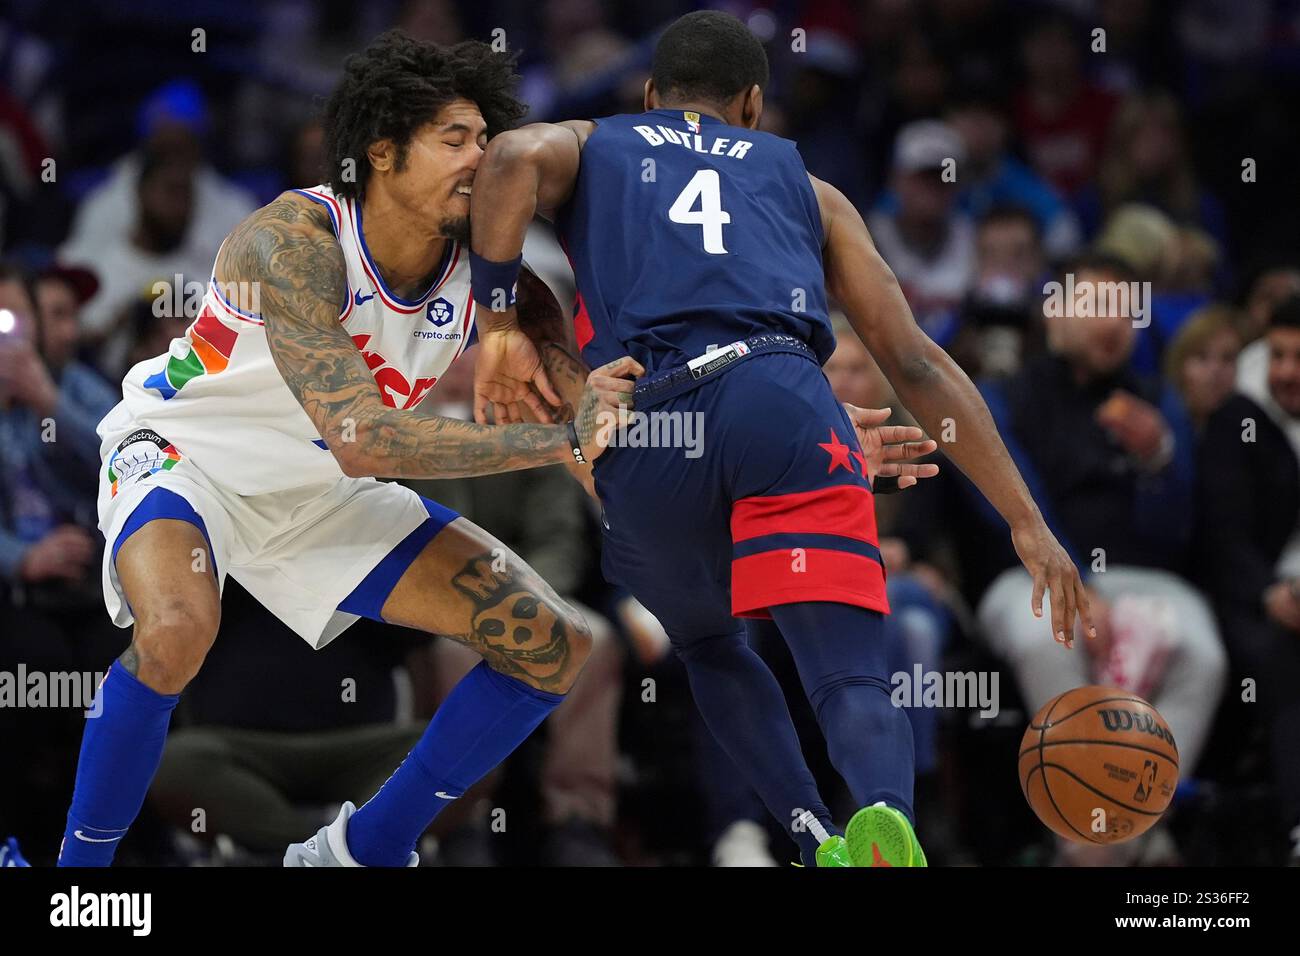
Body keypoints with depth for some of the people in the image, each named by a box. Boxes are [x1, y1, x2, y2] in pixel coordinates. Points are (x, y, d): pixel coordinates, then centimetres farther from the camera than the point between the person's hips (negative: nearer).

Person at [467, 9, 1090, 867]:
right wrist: (1029, 525, 24)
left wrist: (499, 325, 7)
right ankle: (886, 830, -42)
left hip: (644, 436, 1)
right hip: (780, 399, -1)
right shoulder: (802, 184, 31)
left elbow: (515, 158, 2)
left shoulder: (588, 146, 30)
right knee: (854, 682, -9)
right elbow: (916, 363, 25)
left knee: (710, 645, 28)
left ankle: (823, 846, 9)